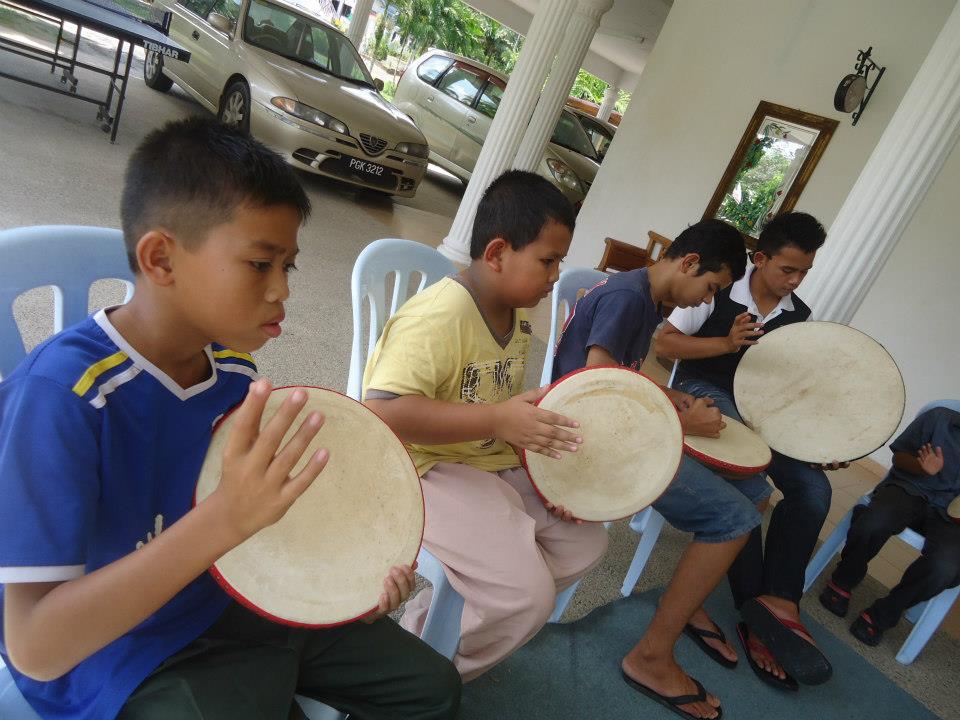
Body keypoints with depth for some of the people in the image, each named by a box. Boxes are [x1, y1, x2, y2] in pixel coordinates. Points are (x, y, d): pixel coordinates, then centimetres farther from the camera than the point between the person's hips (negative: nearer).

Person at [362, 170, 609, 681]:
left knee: (585, 542, 9)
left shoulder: (516, 317, 7)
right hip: (424, 469, -10)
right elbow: (382, 412, -33)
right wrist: (497, 420, -36)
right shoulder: (439, 314, -24)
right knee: (528, 596, -21)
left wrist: (535, 423, 0)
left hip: (495, 462, 10)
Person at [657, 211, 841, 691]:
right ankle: (761, 609, -17)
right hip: (703, 393, -5)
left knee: (813, 487, -17)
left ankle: (775, 603, -15)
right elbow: (664, 344, -10)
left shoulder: (798, 316, 6)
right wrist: (727, 342, -23)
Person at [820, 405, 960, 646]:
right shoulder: (939, 418, 2)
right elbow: (899, 457, 9)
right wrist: (922, 467, -12)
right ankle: (842, 583, -5)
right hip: (908, 488, -1)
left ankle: (883, 615, -8)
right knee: (872, 525, -36)